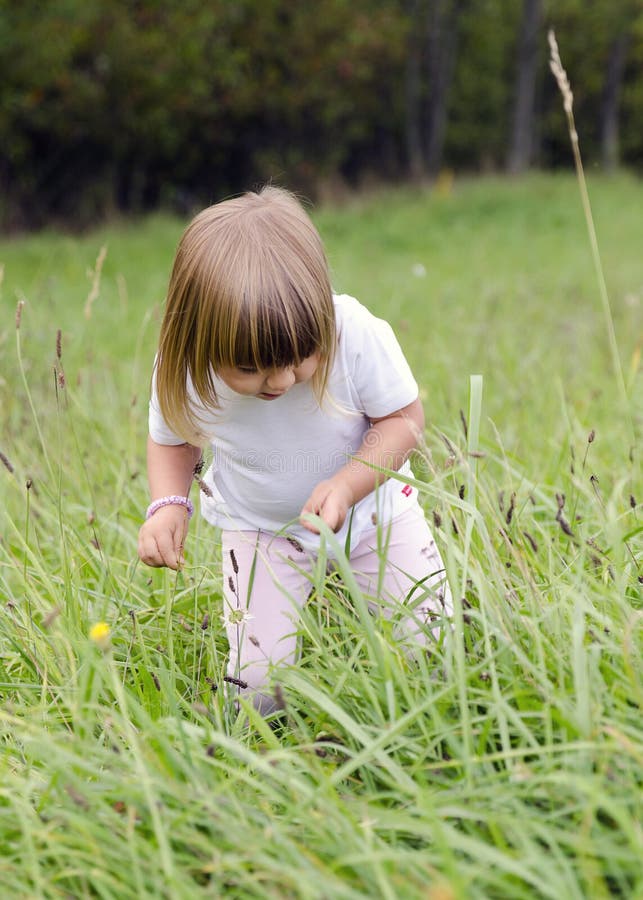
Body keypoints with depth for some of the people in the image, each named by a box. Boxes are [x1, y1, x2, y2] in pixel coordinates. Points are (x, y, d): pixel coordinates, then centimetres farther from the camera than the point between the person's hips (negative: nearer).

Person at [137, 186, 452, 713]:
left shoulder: (359, 335, -34)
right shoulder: (180, 374, -27)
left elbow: (404, 418, -18)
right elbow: (171, 441, -4)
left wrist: (346, 484, -34)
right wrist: (168, 506, -23)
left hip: (372, 505, 0)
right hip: (260, 527, 0)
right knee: (258, 690, -4)